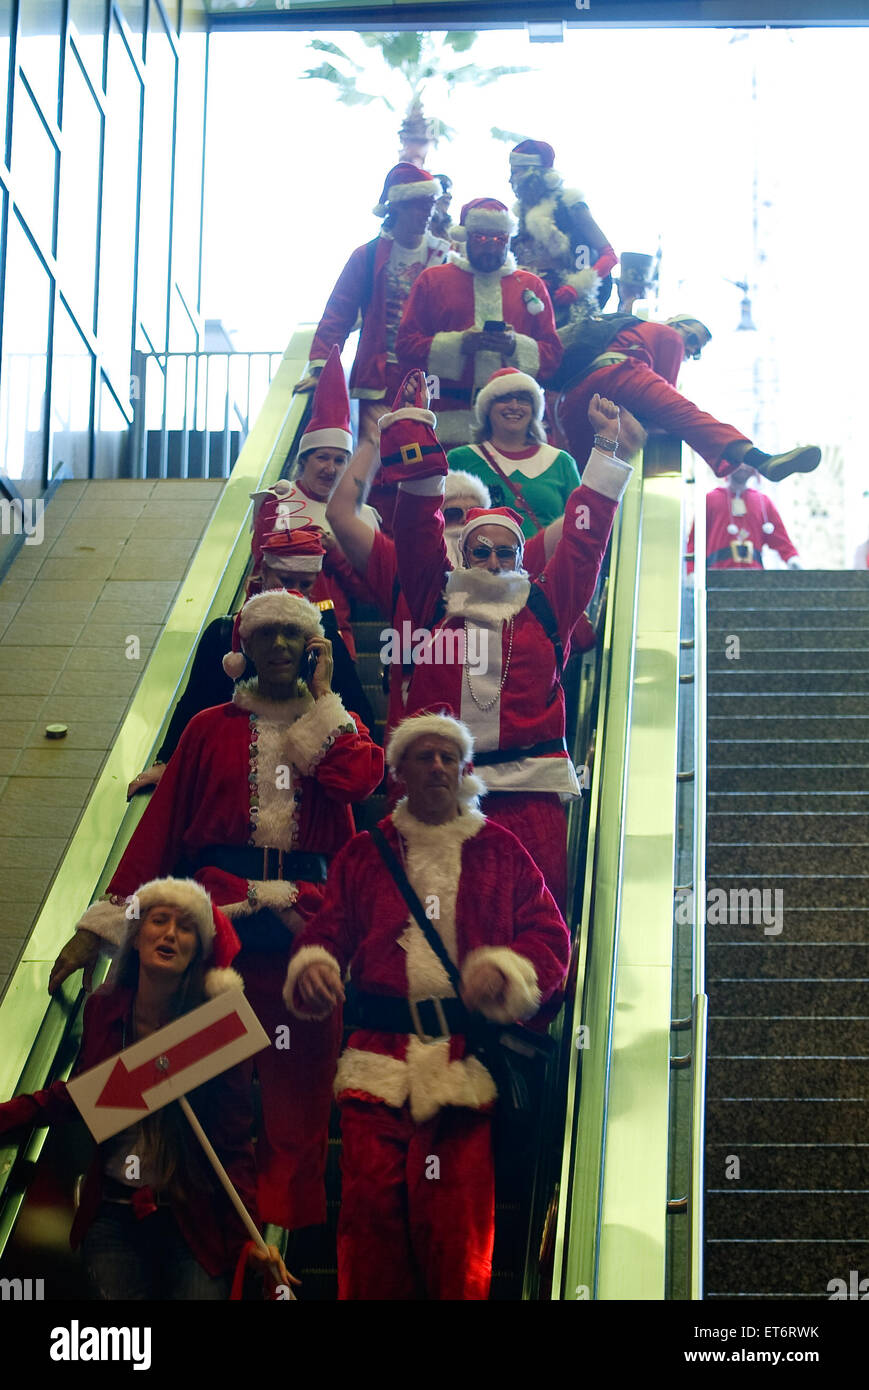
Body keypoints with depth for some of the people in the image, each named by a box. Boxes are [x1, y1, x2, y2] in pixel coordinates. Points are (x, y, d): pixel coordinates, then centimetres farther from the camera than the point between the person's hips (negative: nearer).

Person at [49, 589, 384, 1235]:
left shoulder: (335, 723, 14)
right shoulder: (213, 728, 12)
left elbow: (355, 780, -10)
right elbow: (160, 825, 7)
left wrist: (322, 695, 1)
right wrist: (102, 925, 1)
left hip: (306, 923, 0)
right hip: (219, 914, 0)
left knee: (297, 1084, -4)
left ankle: (287, 1223, 0)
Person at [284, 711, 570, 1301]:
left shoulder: (500, 851, 14)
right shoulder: (365, 854, 18)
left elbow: (550, 936, 9)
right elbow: (330, 928, 14)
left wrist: (503, 967, -11)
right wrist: (312, 963, -9)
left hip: (466, 1061, -1)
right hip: (380, 1053, 1)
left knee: (455, 1218, -7)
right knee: (370, 1202, -6)